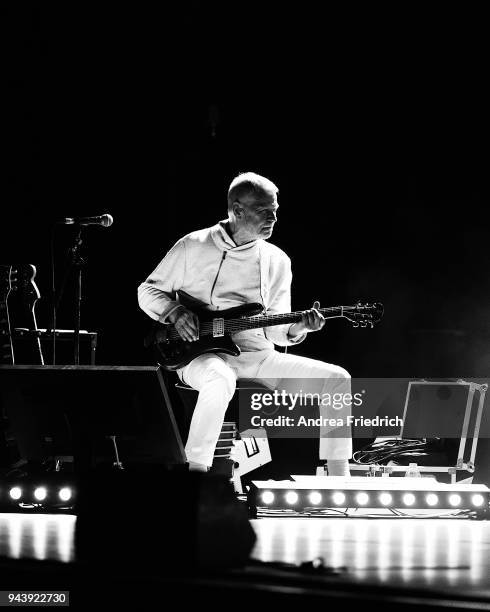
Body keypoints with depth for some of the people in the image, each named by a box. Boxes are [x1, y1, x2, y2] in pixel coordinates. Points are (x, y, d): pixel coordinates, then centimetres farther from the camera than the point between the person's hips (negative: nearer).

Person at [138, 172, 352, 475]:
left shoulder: (277, 261, 12)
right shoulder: (193, 247, 1)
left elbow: (276, 330, 10)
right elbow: (148, 290, 9)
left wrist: (297, 328, -13)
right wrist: (175, 311, -11)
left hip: (258, 356, 5)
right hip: (203, 353, -5)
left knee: (337, 379, -11)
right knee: (221, 381, -42)